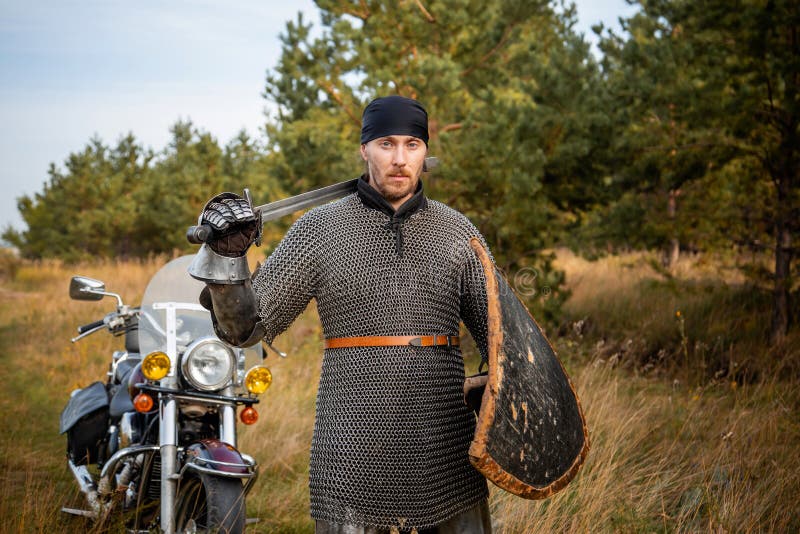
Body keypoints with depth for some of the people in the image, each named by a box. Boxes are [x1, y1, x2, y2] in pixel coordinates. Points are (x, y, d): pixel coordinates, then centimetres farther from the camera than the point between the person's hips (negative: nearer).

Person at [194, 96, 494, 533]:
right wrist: (227, 259, -17)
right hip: (354, 455, -2)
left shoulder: (457, 232, 7)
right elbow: (247, 326, -1)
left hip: (446, 454, 2)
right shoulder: (319, 229, 1)